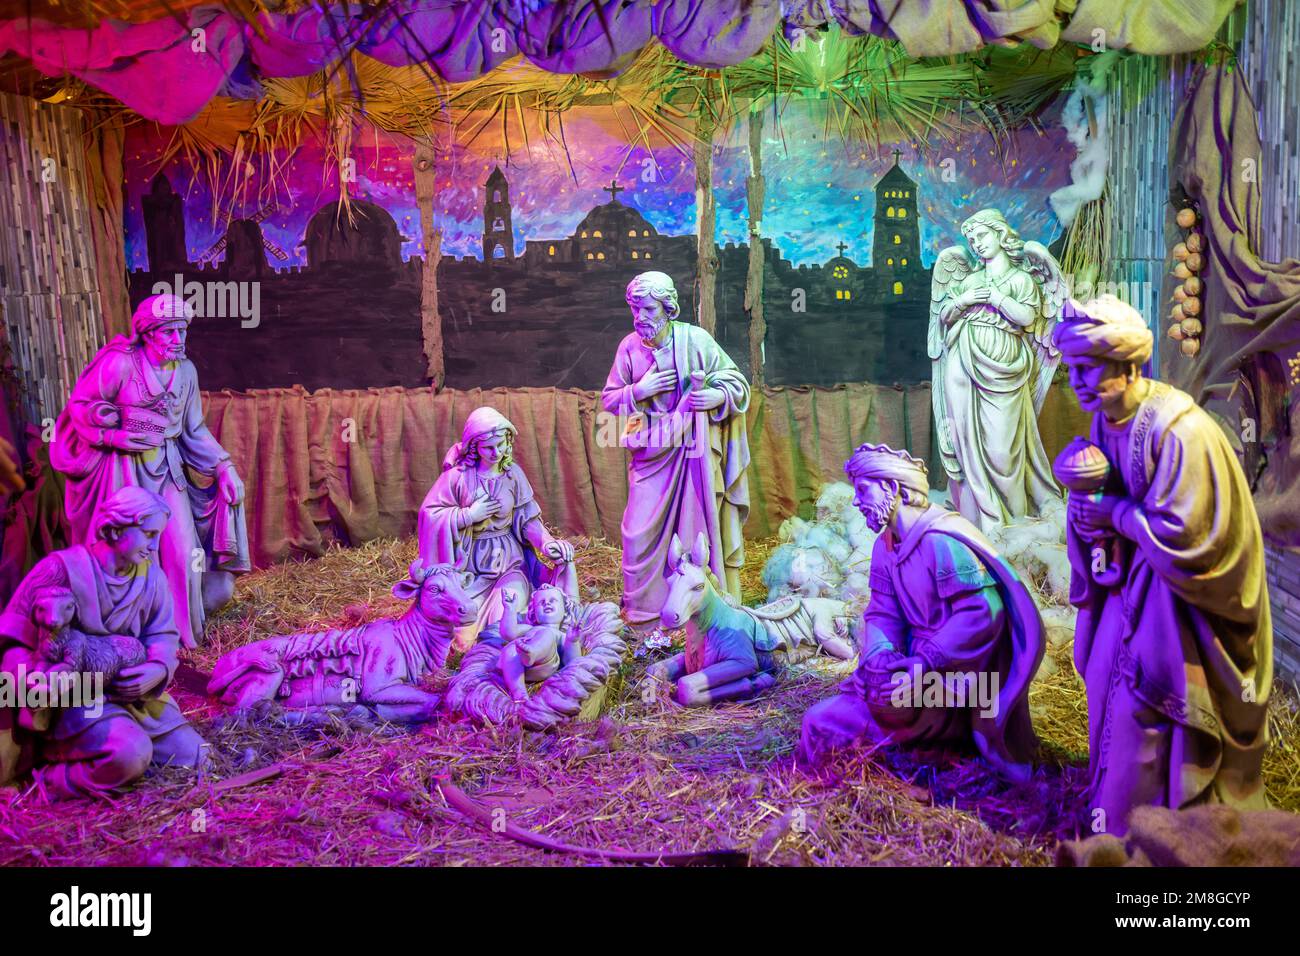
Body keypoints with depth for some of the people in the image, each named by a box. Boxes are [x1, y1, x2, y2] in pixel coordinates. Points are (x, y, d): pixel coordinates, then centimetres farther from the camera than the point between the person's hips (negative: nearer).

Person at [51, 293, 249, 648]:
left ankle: (184, 631, 16)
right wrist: (112, 435, -17)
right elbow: (80, 405, -5)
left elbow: (195, 431, 11)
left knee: (182, 549, 2)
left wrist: (223, 466, 2)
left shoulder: (185, 370, 5)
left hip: (166, 468, 5)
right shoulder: (120, 362, -12)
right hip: (123, 469, -5)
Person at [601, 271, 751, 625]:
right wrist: (640, 390, -13)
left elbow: (738, 383, -3)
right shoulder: (629, 347, 0)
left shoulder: (696, 340, -8)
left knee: (701, 528, 4)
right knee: (640, 531, -1)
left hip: (695, 451, -2)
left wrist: (717, 396, -24)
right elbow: (609, 398, 5)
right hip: (650, 453, 2)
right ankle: (641, 608, 16)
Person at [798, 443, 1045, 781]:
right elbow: (882, 613, 3)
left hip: (955, 673, -9)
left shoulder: (941, 540, -20)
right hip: (920, 661, 9)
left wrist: (924, 663, -30)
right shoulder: (884, 547, 9)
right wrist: (880, 652, -19)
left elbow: (983, 612, -26)